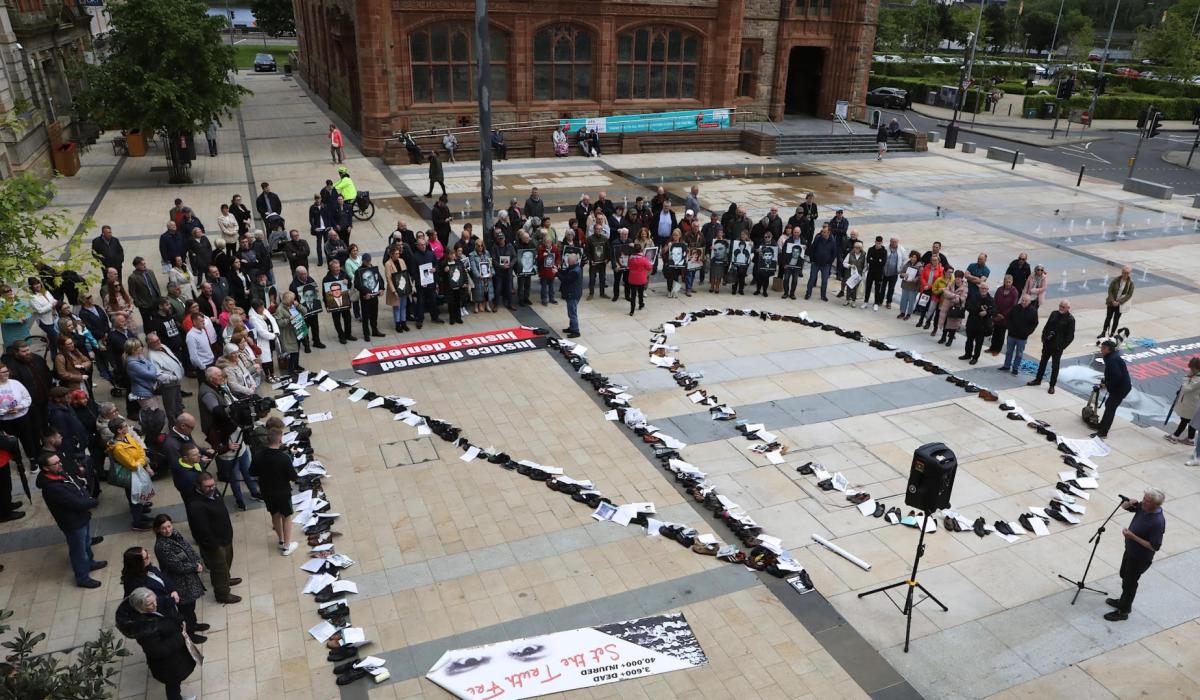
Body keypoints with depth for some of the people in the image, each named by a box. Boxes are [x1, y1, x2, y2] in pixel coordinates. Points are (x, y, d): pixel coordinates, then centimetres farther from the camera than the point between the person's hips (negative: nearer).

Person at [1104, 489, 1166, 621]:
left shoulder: (1158, 522, -33)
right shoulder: (1143, 507, -10)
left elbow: (1154, 546, -29)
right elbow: (1124, 506, 5)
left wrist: (1133, 536, -30)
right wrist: (1129, 503, -18)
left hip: (1140, 558, -8)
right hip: (1130, 550, 8)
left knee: (1130, 582, 8)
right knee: (1124, 576, 25)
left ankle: (1123, 611, 25)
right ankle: (1124, 601, 46)